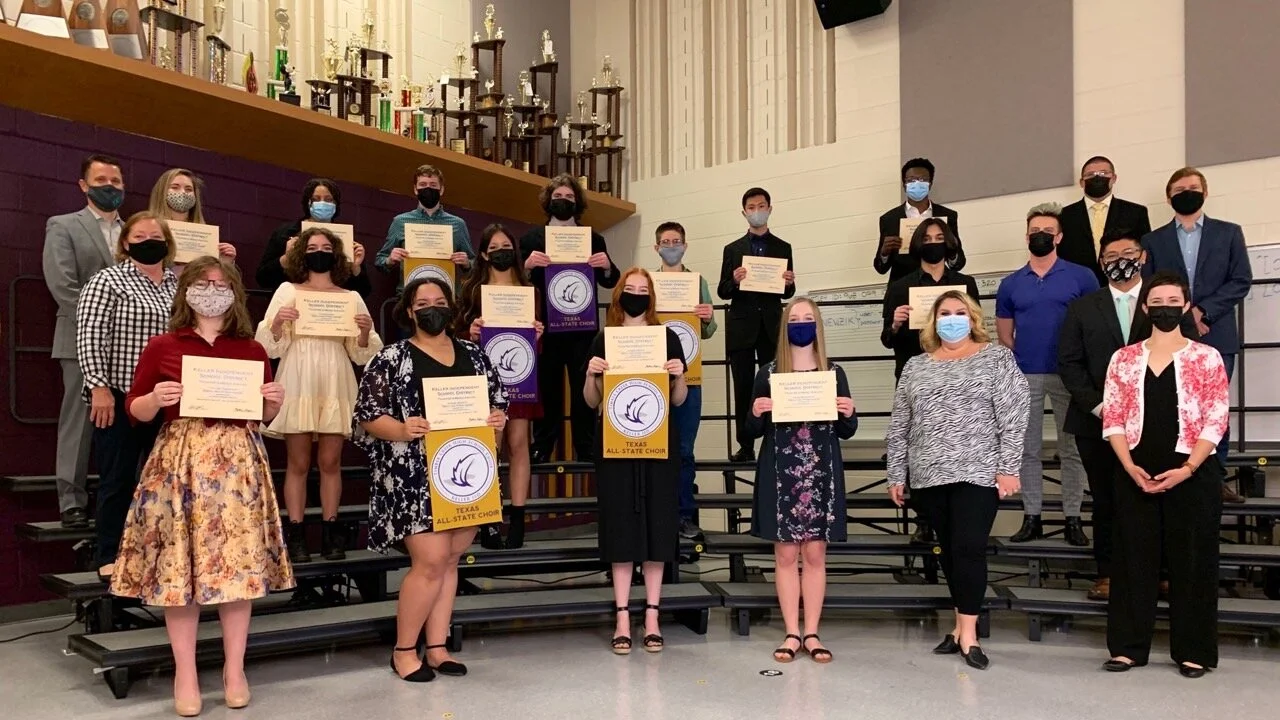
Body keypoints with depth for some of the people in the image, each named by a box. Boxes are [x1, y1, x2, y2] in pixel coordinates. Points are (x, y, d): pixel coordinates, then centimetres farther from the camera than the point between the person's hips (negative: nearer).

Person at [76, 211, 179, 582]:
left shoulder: (180, 283, 13)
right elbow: (89, 336, -10)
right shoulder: (108, 280, -3)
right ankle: (109, 557, 11)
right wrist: (99, 386, -16)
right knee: (118, 479, 1)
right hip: (120, 398, -5)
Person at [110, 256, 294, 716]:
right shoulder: (162, 346, 3)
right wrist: (155, 398, -14)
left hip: (238, 462, 2)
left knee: (241, 564, 2)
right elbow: (134, 410, 7)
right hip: (179, 461, -1)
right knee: (178, 567, 0)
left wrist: (274, 400, -6)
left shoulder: (252, 350, 9)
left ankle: (234, 670, 16)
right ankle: (185, 675, 14)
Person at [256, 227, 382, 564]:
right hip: (298, 385, -1)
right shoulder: (287, 291, 8)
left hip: (335, 386, 1)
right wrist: (276, 324, -17)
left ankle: (330, 532, 10)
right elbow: (269, 347, 2)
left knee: (330, 462, 3)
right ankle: (296, 535, 4)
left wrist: (365, 333, -10)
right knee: (298, 463, 0)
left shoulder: (352, 297, 11)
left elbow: (362, 354, 10)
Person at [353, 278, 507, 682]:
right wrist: (402, 430, -24)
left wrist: (498, 418, -6)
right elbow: (367, 415, -6)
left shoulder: (473, 354, 11)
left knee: (449, 561, 10)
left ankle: (437, 648, 21)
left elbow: (497, 399, 17)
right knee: (431, 561, -8)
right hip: (414, 478, -5)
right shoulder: (391, 358, -2)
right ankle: (403, 651, 11)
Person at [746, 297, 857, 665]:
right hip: (780, 474, 0)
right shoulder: (768, 373, 3)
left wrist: (848, 414, -10)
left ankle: (811, 633, 14)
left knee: (815, 554, 4)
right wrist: (756, 413, -16)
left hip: (822, 473, 1)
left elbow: (846, 432, 10)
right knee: (785, 554, 3)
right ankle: (792, 633, 13)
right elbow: (752, 431, 5)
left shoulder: (834, 372, 6)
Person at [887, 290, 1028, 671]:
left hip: (978, 473, -4)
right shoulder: (916, 367, 11)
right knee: (948, 551, 10)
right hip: (929, 476, 4)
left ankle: (968, 632, 3)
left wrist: (1008, 468, -11)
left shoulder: (997, 358, 2)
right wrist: (896, 475, 8)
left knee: (969, 549, -7)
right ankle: (963, 624, 21)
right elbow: (899, 425, 11)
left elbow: (1013, 416, -5)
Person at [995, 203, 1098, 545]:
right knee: (1027, 450, 6)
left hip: (1069, 374, -2)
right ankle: (1031, 517, 15)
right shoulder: (1010, 284, 7)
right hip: (1024, 376, 2)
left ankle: (1073, 518, 12)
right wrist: (1023, 358, 4)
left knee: (1071, 449, 4)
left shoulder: (1081, 277, 1)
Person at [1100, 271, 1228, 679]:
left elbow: (1216, 421, -3)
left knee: (1192, 561, 3)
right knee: (1134, 559, 6)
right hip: (1135, 474, 2)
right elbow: (1112, 419, 4)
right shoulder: (1123, 359, 7)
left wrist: (1186, 469, -14)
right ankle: (1128, 646, 14)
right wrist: (1130, 467, -9)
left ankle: (1193, 651, 15)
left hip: (1192, 474, -2)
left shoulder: (1207, 358, 2)